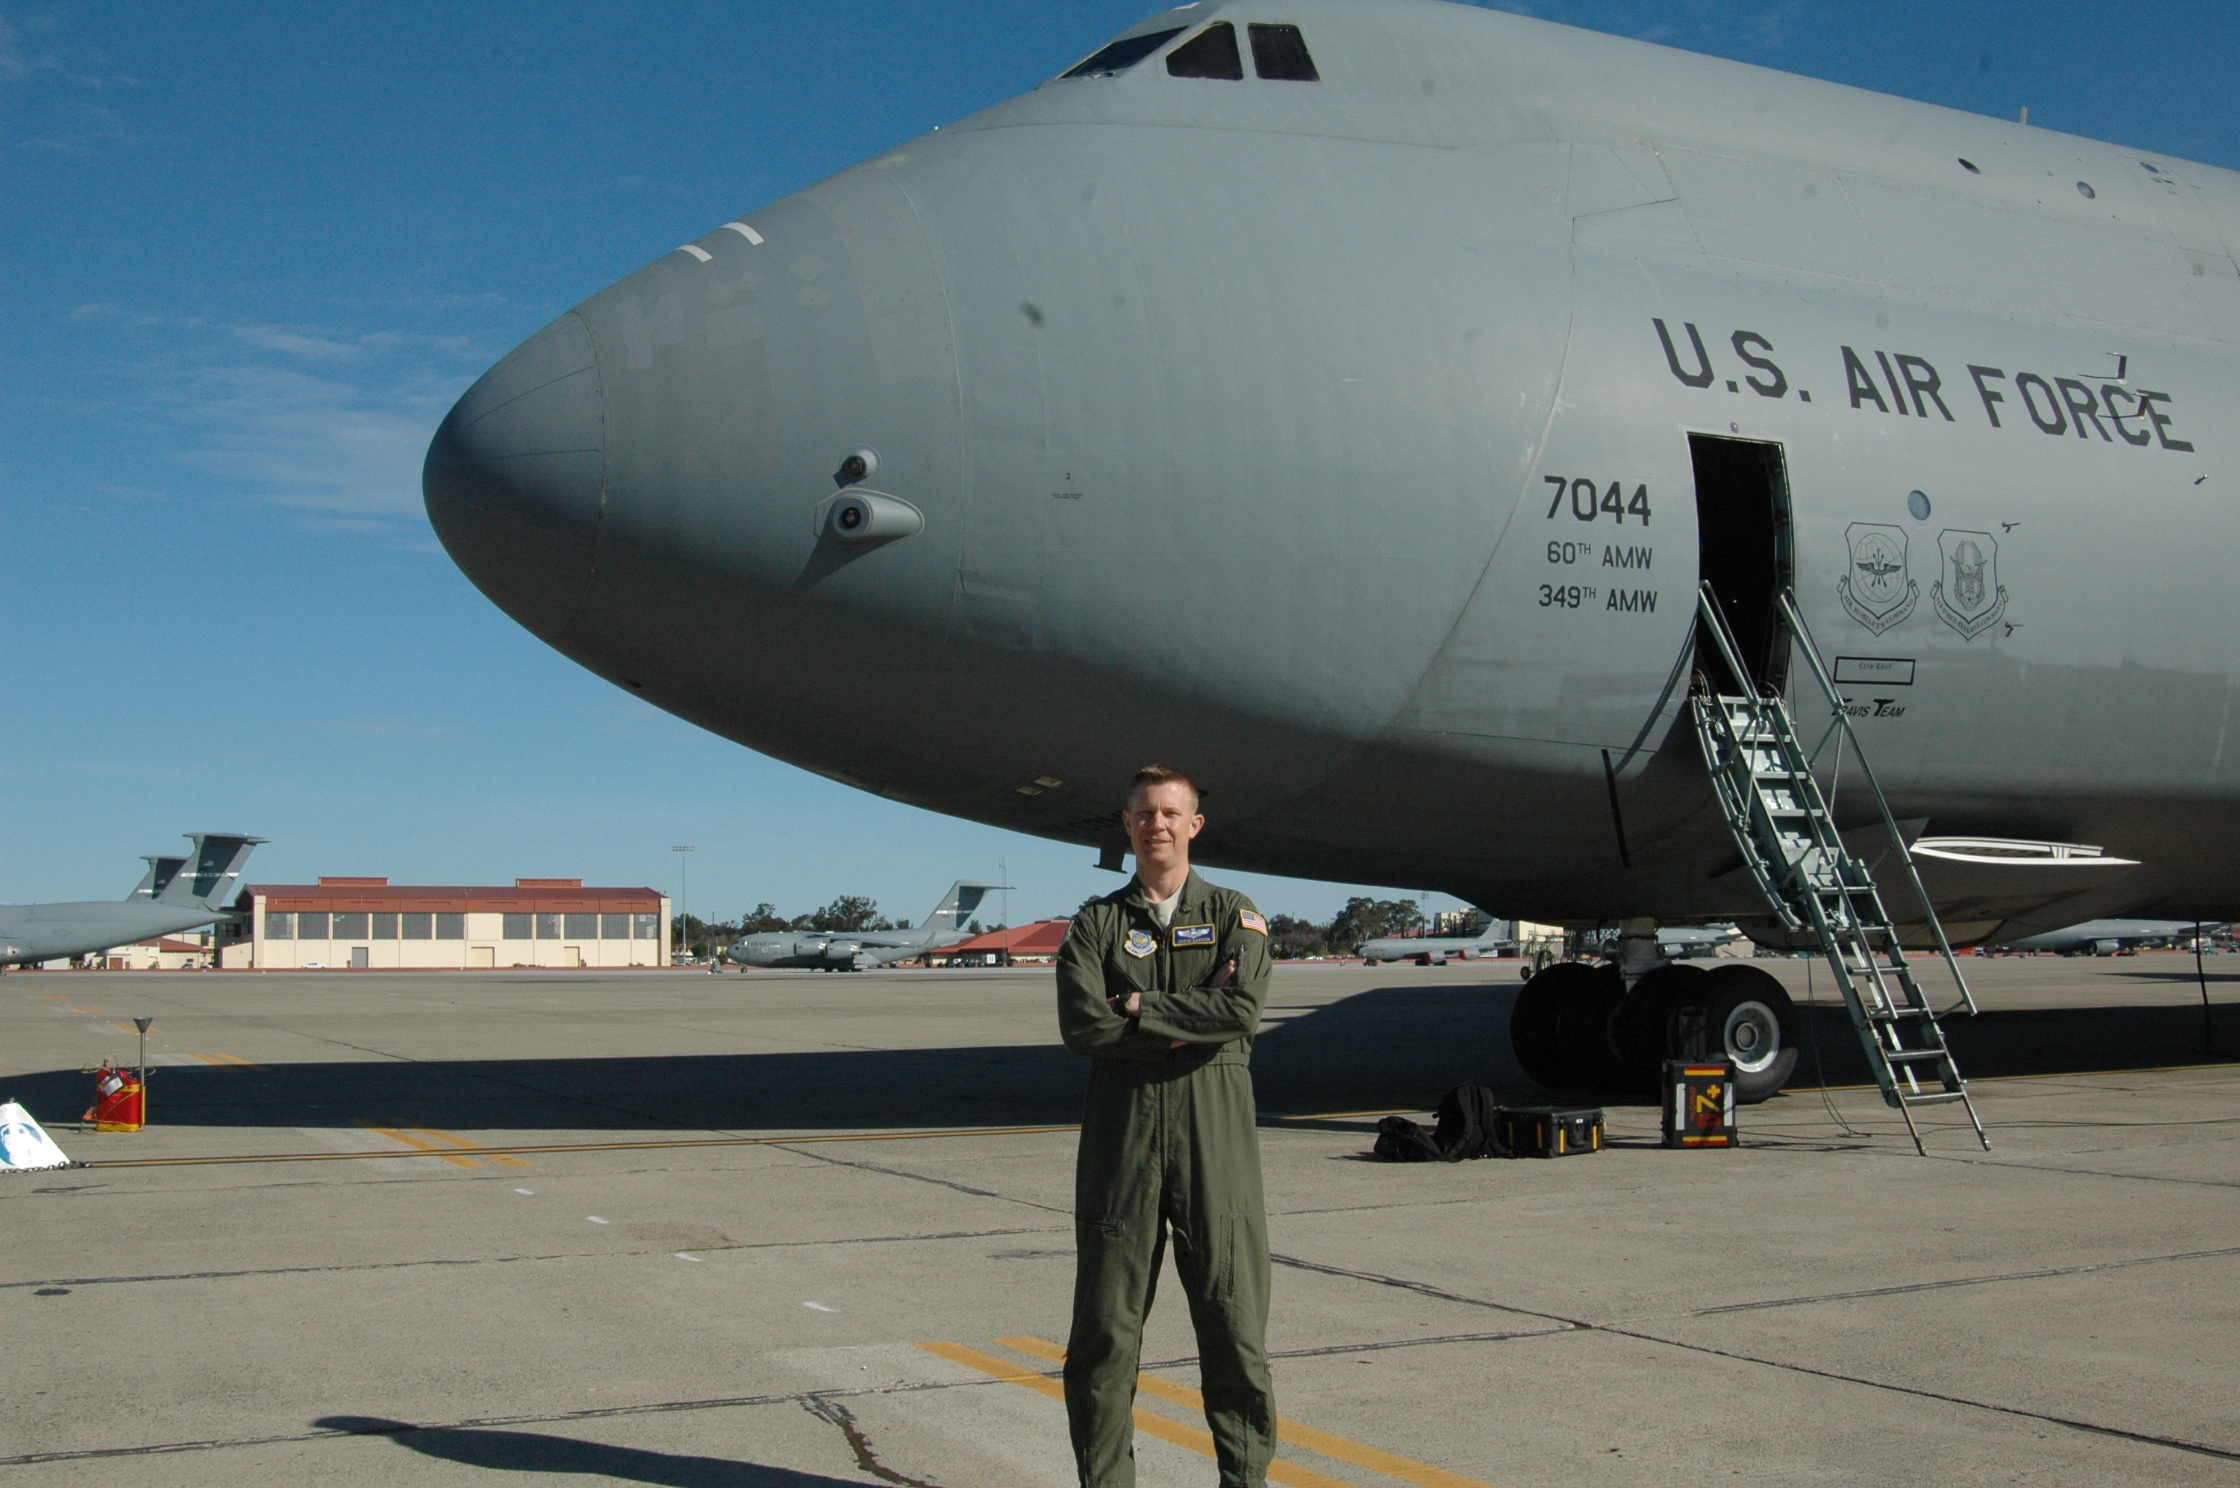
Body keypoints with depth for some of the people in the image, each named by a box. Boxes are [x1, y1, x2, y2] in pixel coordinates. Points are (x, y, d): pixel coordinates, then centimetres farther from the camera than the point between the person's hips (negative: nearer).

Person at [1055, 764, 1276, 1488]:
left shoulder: (1234, 915, 11)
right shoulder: (1096, 923, 11)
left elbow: (1241, 1011, -8)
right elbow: (1082, 1024, -5)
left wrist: (1140, 1011, -7)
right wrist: (1187, 1027, -8)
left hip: (1216, 1132, 0)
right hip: (1121, 1129, 1)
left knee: (1235, 1324, 1)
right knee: (1105, 1328, 3)